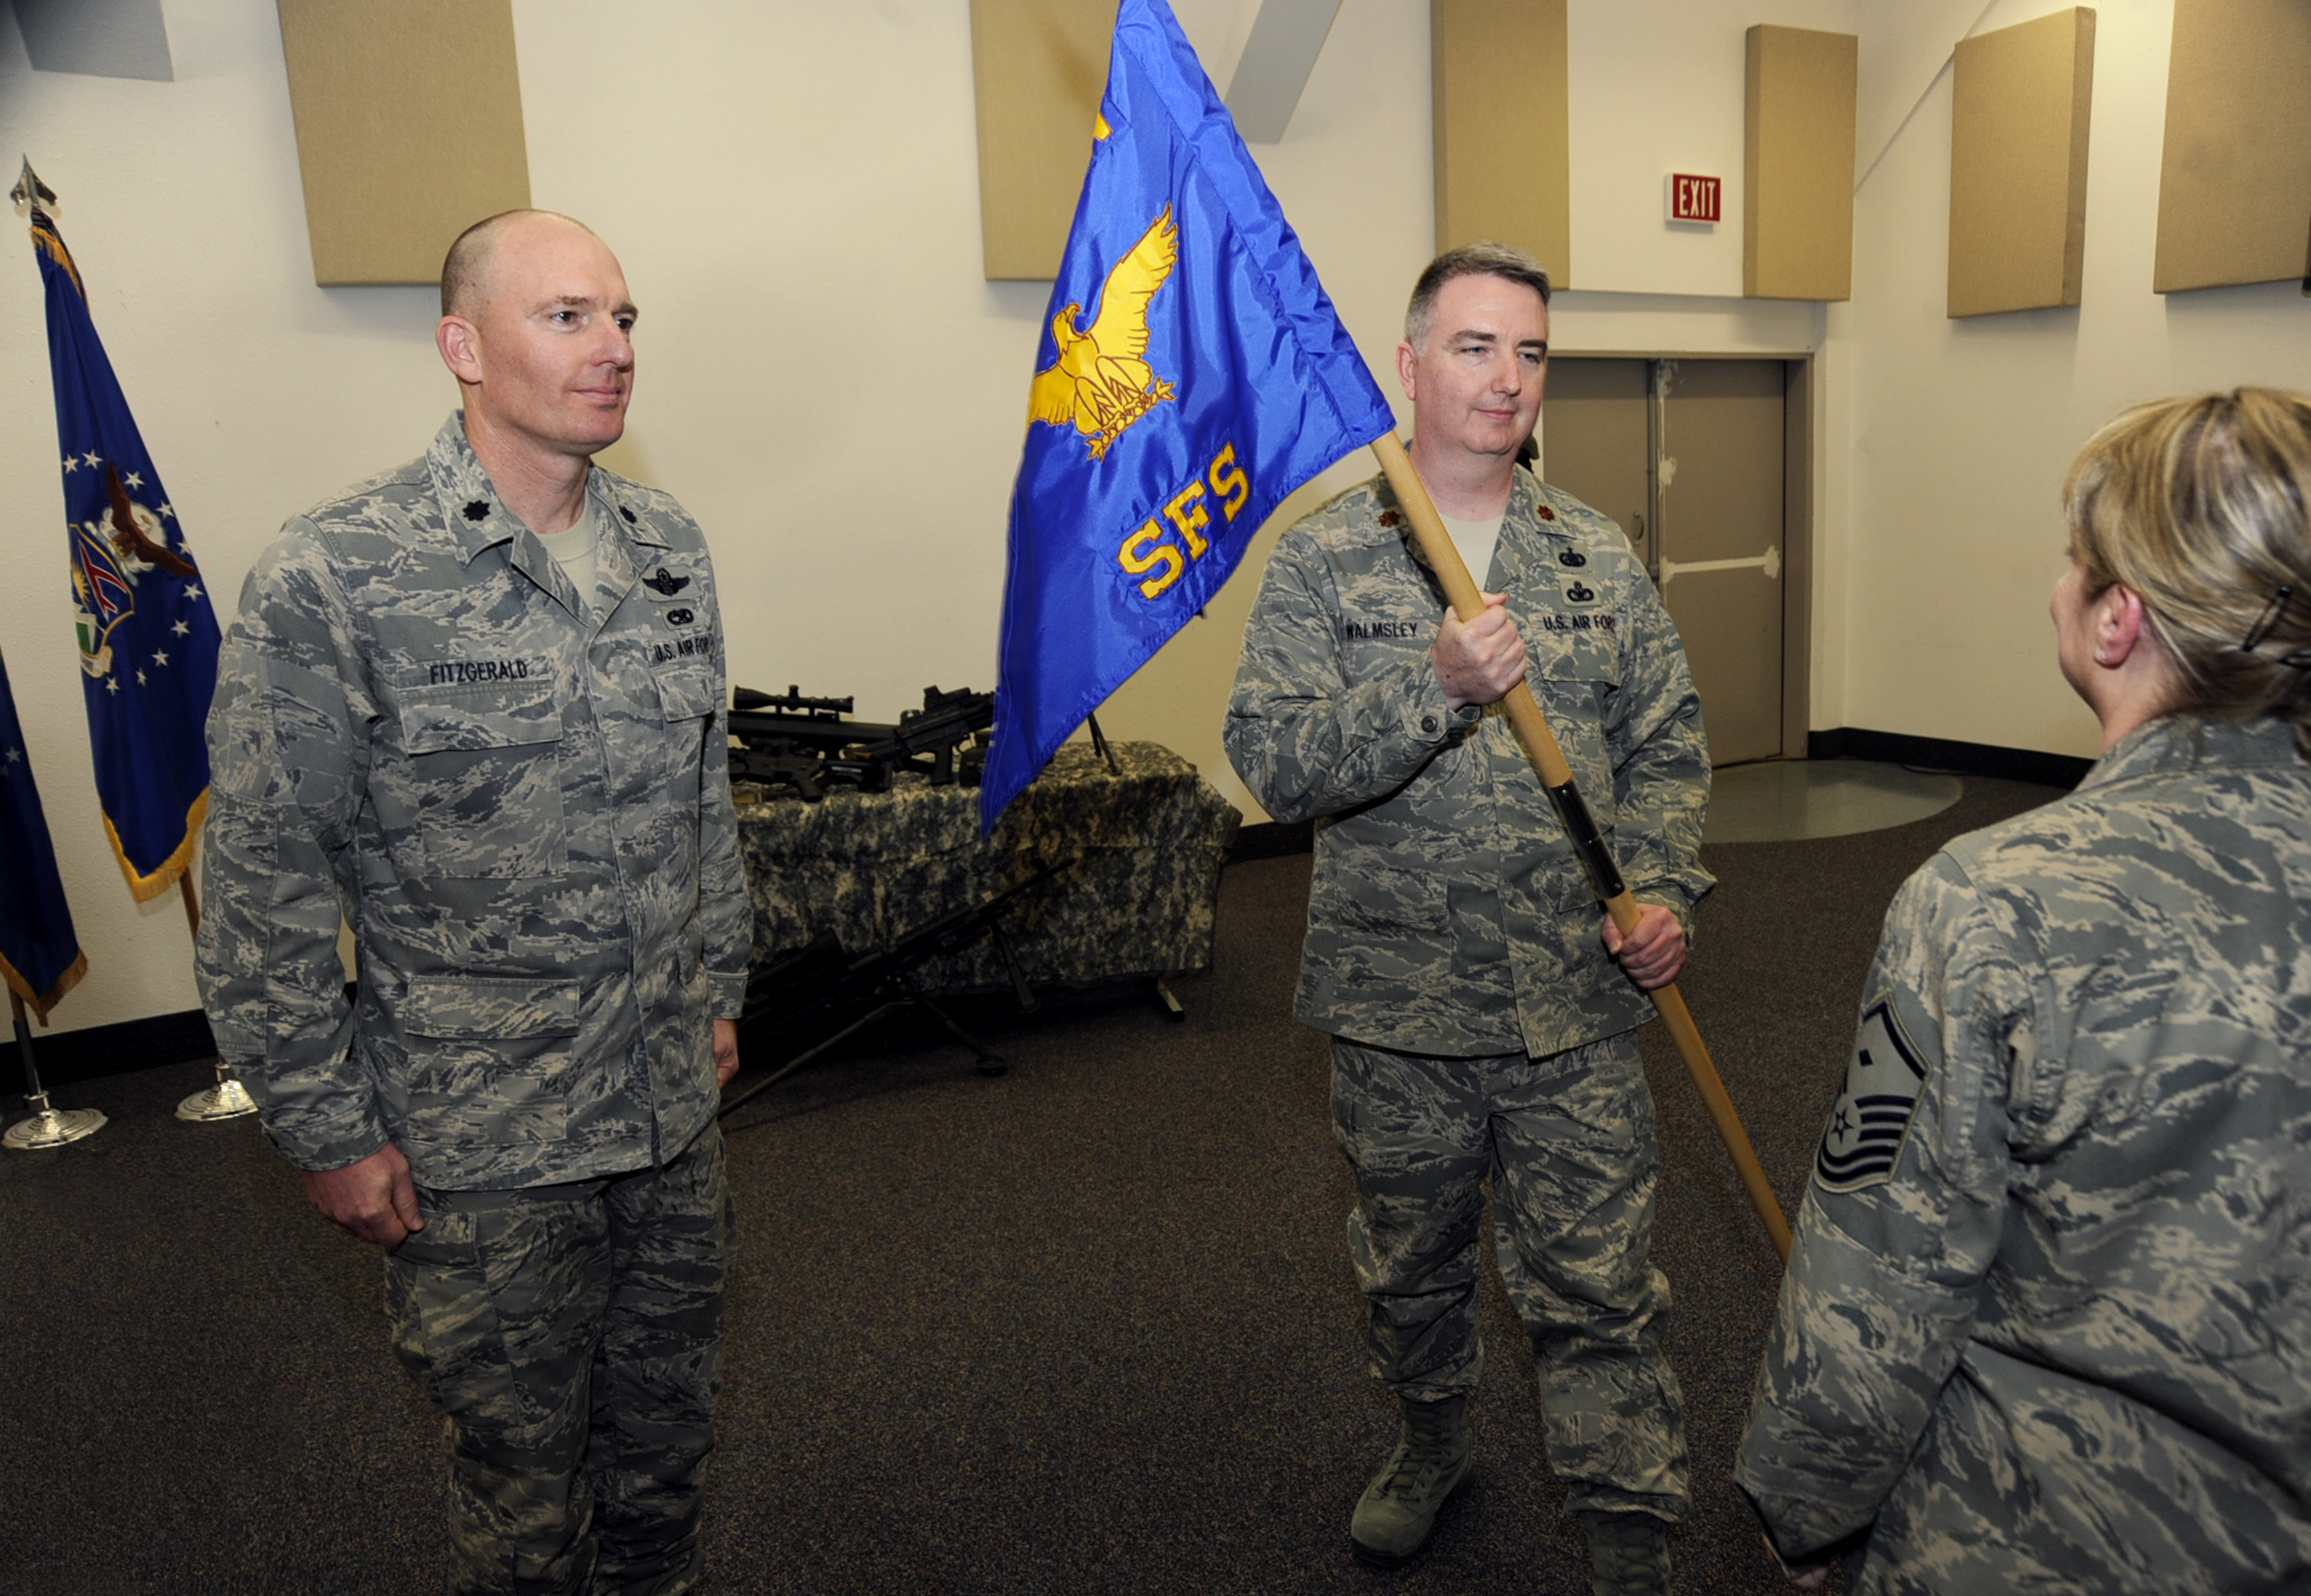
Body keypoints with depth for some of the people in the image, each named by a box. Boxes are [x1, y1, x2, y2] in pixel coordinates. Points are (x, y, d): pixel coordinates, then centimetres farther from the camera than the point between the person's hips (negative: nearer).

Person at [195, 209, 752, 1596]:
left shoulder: (672, 549, 2)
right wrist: (329, 1132, -8)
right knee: (525, 1460, 14)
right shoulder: (334, 581, -16)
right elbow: (265, 891, -12)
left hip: (675, 1106, 5)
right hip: (483, 1138, -5)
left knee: (668, 1424, 22)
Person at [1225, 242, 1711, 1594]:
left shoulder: (1600, 556, 5)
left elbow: (1669, 743, 9)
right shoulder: (1326, 557, -5)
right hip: (1398, 1001, 0)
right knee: (1411, 1264, 20)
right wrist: (1437, 685, -27)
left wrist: (1665, 889, -7)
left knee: (1600, 1290, 7)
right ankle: (1435, 1440, 47)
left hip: (1577, 1006, 1)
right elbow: (1274, 761, -15)